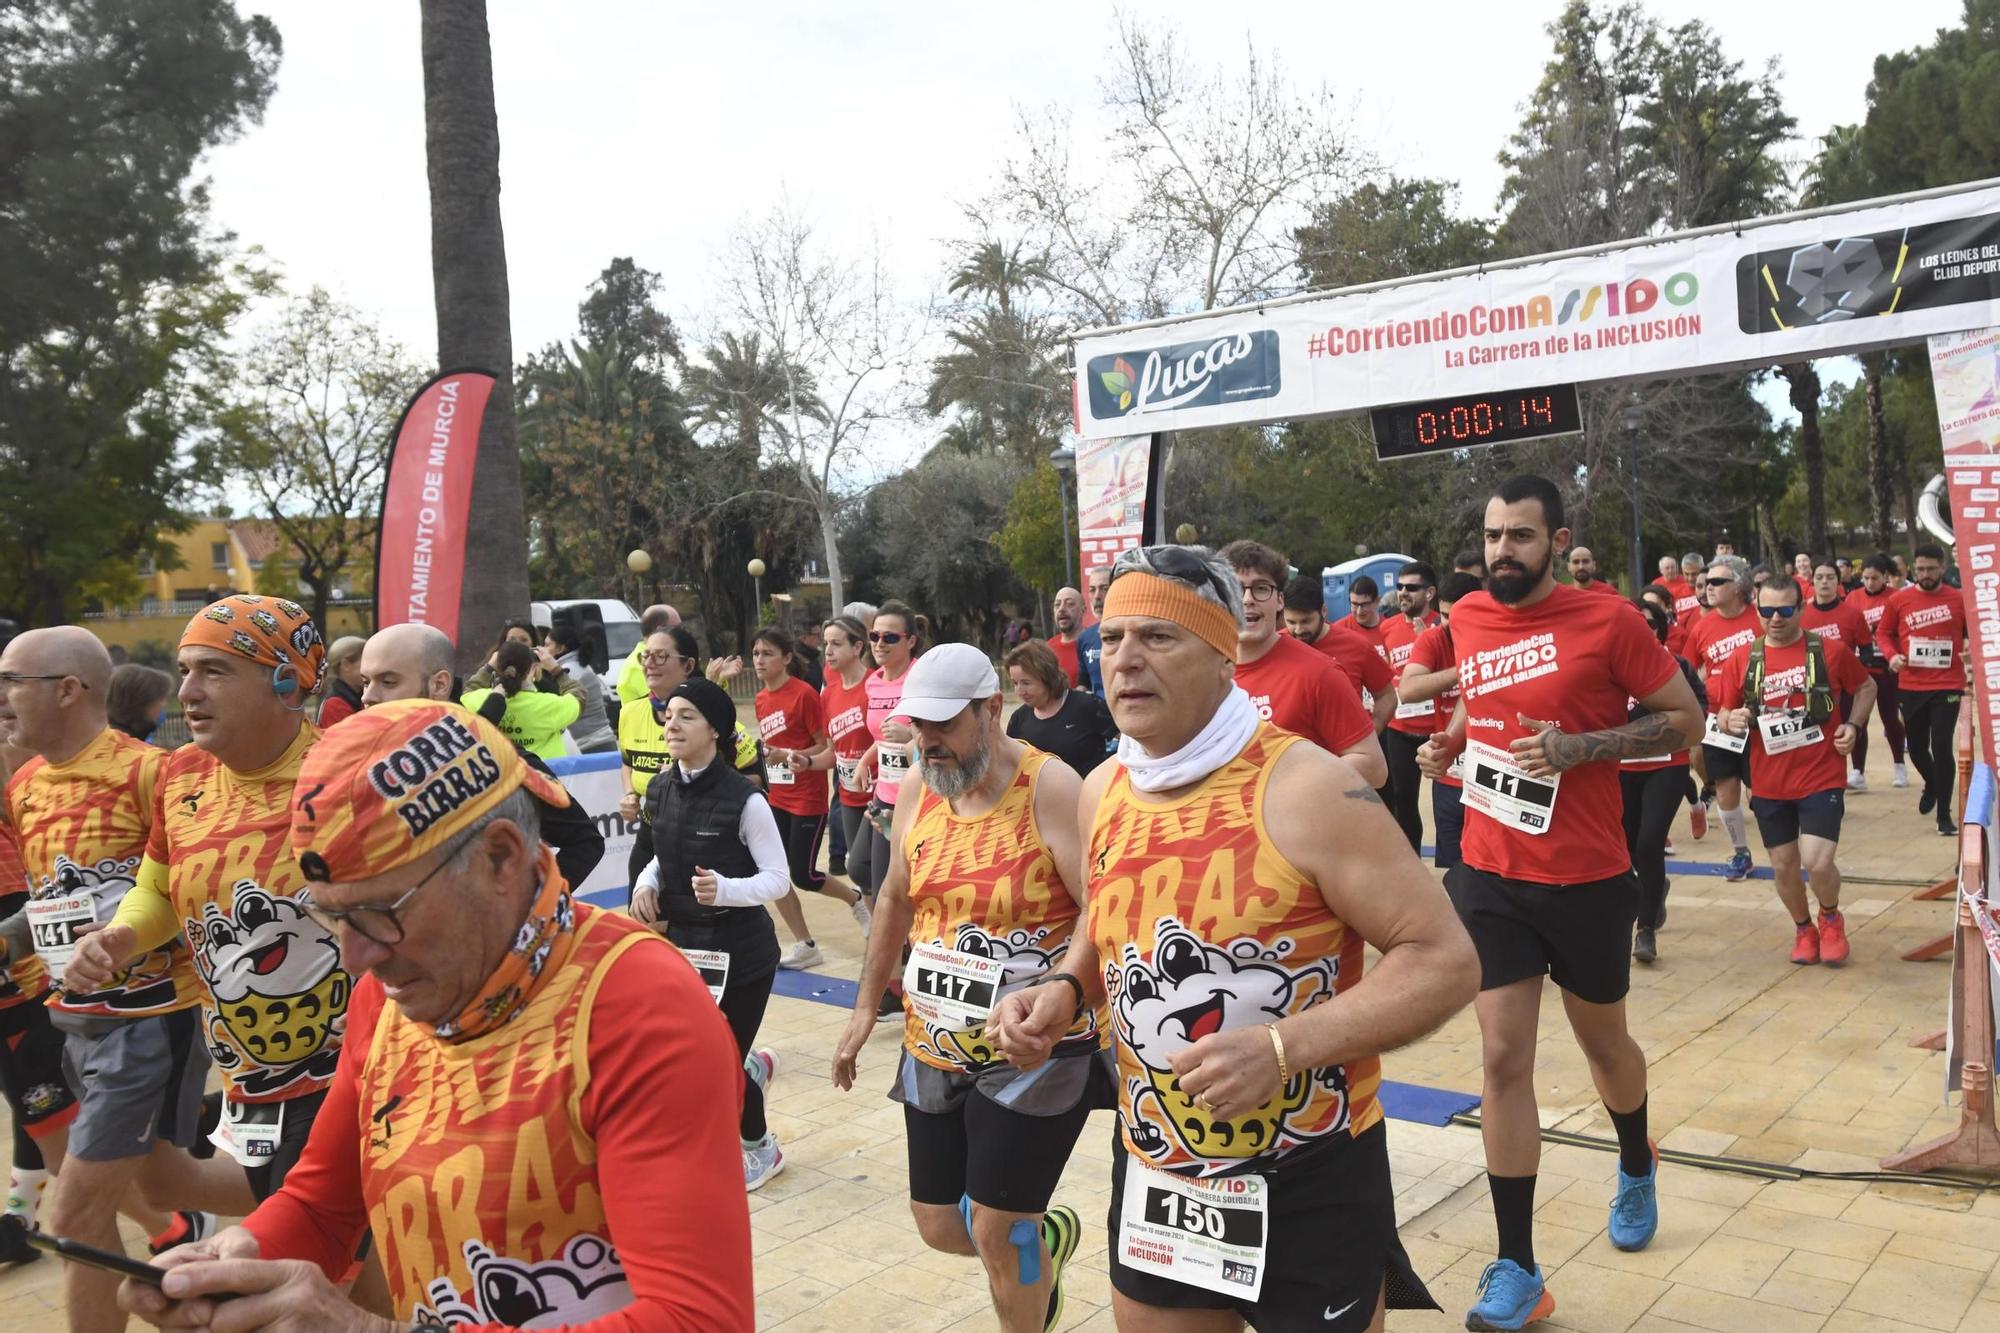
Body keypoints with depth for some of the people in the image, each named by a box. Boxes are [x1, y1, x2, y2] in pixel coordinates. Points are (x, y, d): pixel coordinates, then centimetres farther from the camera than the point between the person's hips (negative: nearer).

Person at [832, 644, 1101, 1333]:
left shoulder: (1050, 789, -17)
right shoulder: (916, 792, 2)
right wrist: (867, 1007, 18)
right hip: (933, 1048, 7)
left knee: (996, 1230, -2)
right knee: (938, 1224, 14)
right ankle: (1044, 1238, 45)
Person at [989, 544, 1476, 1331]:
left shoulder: (1306, 788, -19)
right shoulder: (1101, 794, 0)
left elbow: (1444, 961, -19)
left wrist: (1283, 1047, -29)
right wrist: (1064, 993, -3)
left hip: (1309, 1177, -5)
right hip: (1153, 1171, 6)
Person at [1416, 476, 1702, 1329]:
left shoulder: (1609, 621, -12)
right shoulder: (1468, 619, 2)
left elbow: (1685, 719, -7)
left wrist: (1580, 747, -21)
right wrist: (1451, 740, 1)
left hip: (1586, 878, -3)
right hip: (1490, 876, 3)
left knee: (1601, 1042, 18)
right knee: (1503, 1058, -2)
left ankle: (1636, 1167, 51)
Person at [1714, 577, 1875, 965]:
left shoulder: (1830, 650, -5)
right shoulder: (1742, 660, -1)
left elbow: (1866, 688, 12)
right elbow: (1725, 716, 8)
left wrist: (1853, 725, -4)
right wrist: (1732, 721, -16)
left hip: (1822, 778, -3)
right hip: (1770, 784, 3)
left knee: (1817, 863, -14)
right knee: (1784, 867, 11)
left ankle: (1830, 917, 19)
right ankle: (1803, 928, 38)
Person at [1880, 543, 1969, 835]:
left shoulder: (1959, 599, -2)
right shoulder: (1899, 600, 0)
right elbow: (1885, 633, 9)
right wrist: (1892, 655, -9)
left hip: (1947, 685, -2)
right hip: (1910, 686, 2)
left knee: (1942, 746, -6)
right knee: (1916, 746, 14)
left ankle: (1944, 814, 5)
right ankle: (1931, 785, 47)